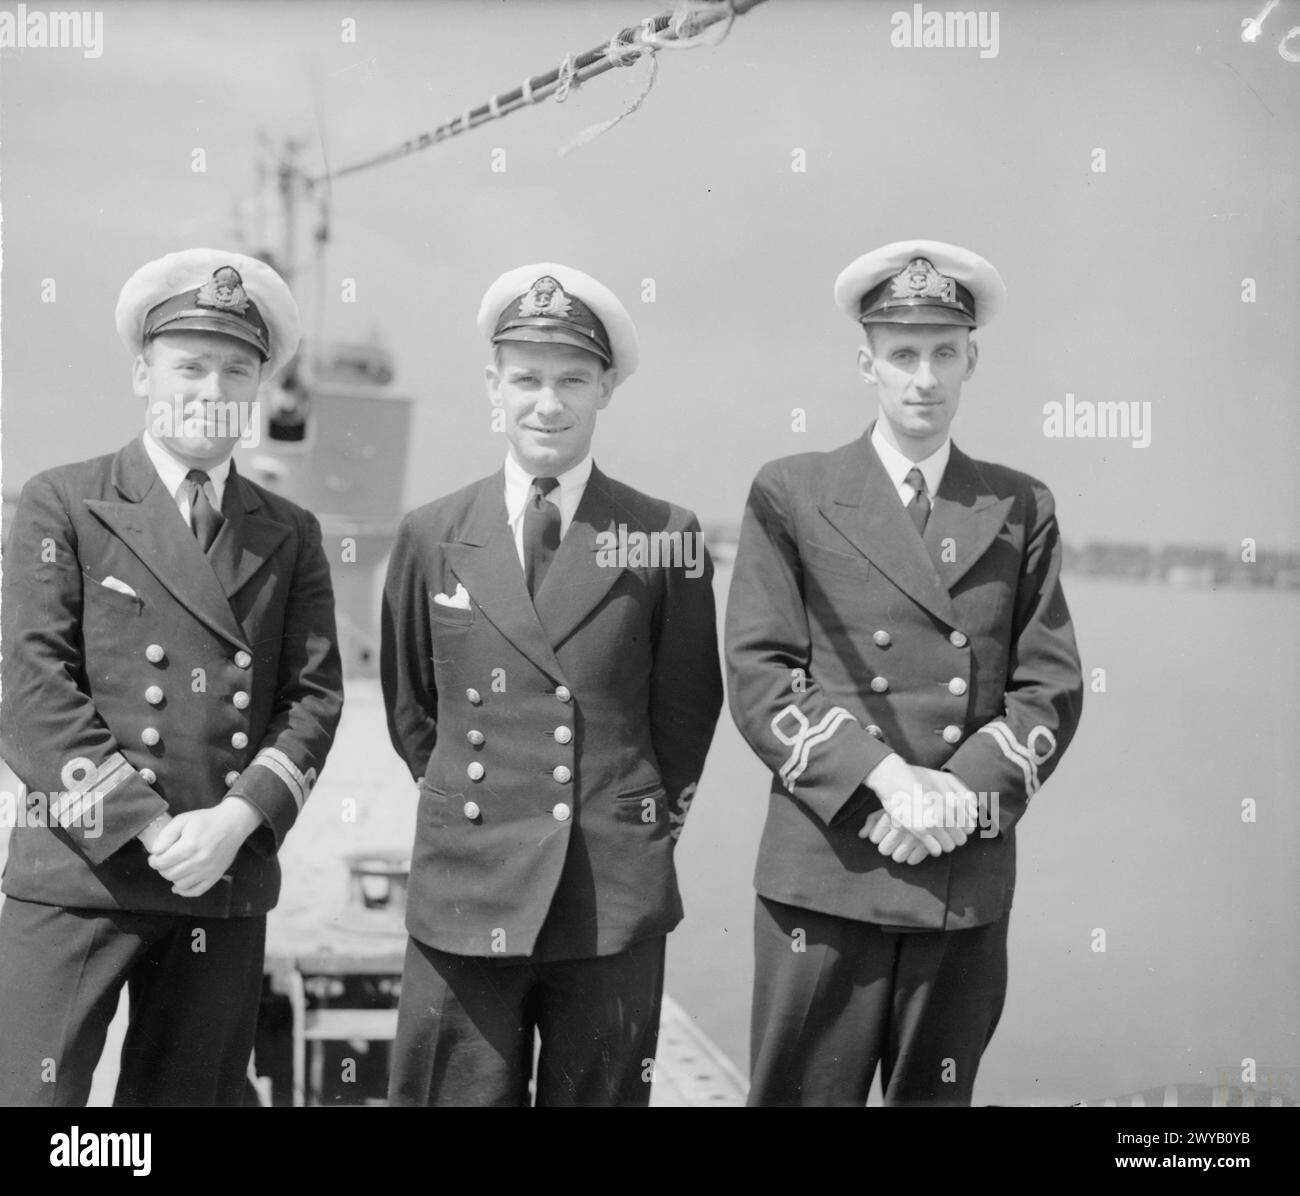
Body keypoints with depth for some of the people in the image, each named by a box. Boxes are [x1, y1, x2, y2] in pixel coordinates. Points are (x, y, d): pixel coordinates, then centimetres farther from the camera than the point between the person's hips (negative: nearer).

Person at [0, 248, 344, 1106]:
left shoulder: (290, 535, 13)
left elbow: (315, 696, 6)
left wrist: (236, 820, -10)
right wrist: (149, 828, -13)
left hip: (229, 881, 3)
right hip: (80, 871, -3)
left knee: (191, 1091, 9)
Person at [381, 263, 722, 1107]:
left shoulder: (665, 537, -1)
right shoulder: (431, 537, 4)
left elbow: (689, 706, 8)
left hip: (617, 903, -1)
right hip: (467, 899, 1)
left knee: (597, 1095, 10)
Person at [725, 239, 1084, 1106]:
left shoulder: (1022, 510, 12)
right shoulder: (791, 496, 5)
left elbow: (1051, 686, 7)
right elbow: (759, 676, -2)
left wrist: (964, 791, -9)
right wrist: (888, 779, -13)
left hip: (970, 876, 2)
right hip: (825, 871, -2)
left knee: (936, 1094, 9)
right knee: (802, 1091, 0)